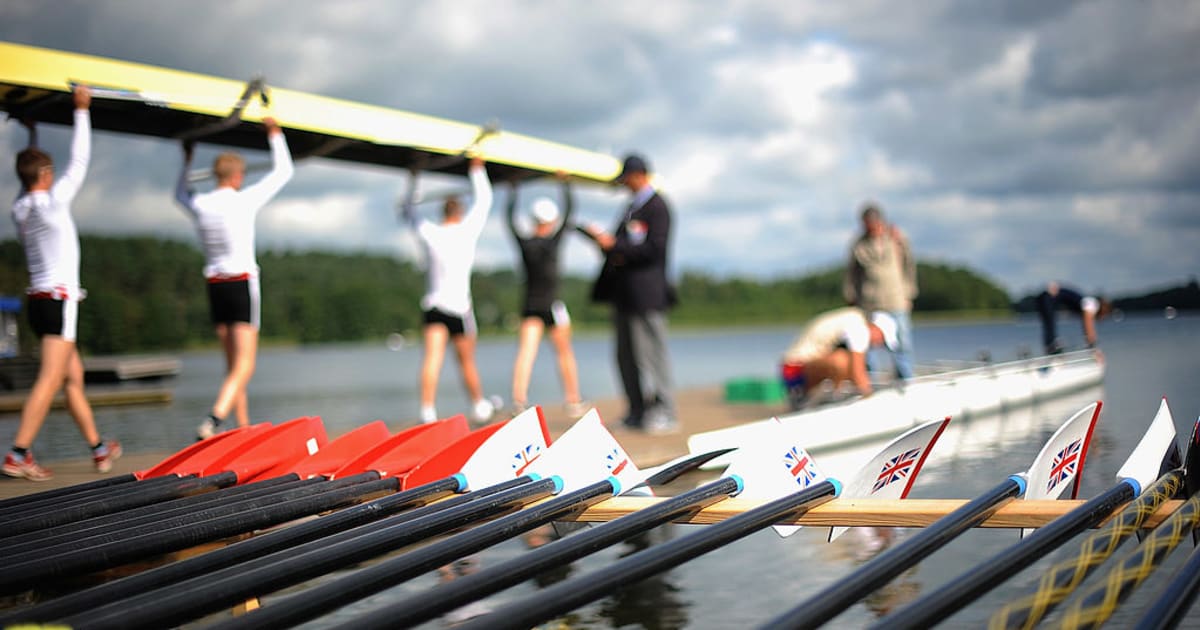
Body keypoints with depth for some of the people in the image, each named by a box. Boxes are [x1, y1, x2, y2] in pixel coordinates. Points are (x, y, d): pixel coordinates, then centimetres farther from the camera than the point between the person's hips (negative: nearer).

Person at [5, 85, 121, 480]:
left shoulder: (20, 208, 9)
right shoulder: (52, 202, -10)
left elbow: (28, 181, 30)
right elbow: (79, 161, -4)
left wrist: (31, 135, 38)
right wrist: (82, 109, 4)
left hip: (38, 299, 9)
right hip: (60, 299, -9)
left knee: (74, 376, 14)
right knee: (51, 379, -11)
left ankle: (99, 450, 20)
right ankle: (18, 455, -17)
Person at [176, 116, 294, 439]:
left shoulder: (199, 204, 2)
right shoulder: (245, 200, -9)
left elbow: (180, 193, 29)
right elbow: (283, 171, 4)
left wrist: (187, 160, 35)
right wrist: (275, 134, 15)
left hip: (214, 287, 5)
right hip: (243, 285, -5)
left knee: (233, 364, 14)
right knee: (244, 367, -6)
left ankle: (243, 427, 16)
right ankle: (213, 420, -25)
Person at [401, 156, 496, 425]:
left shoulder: (428, 233, 2)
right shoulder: (467, 230, -3)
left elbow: (409, 210, 20)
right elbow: (483, 200, 10)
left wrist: (414, 179, 29)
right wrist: (477, 168, 21)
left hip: (432, 305, 2)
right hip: (458, 307, -2)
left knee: (432, 358, -8)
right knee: (467, 361, 12)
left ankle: (427, 411, -21)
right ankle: (480, 407, 28)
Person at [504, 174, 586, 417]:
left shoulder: (523, 244, -3)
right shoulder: (552, 243, -10)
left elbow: (510, 217, 12)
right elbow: (569, 212, -2)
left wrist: (514, 188, 22)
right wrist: (565, 183, 9)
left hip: (529, 307, 3)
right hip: (553, 306, -3)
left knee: (525, 352, -5)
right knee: (565, 353, 11)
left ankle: (519, 399, -21)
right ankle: (574, 402, 20)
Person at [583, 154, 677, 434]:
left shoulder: (657, 206, -9)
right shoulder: (632, 207, 19)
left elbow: (654, 248, -18)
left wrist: (615, 246, -17)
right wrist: (604, 239, 3)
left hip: (645, 292, -10)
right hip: (625, 293, 10)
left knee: (652, 354, -6)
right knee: (626, 356, 11)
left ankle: (665, 414, 1)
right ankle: (638, 412, 19)